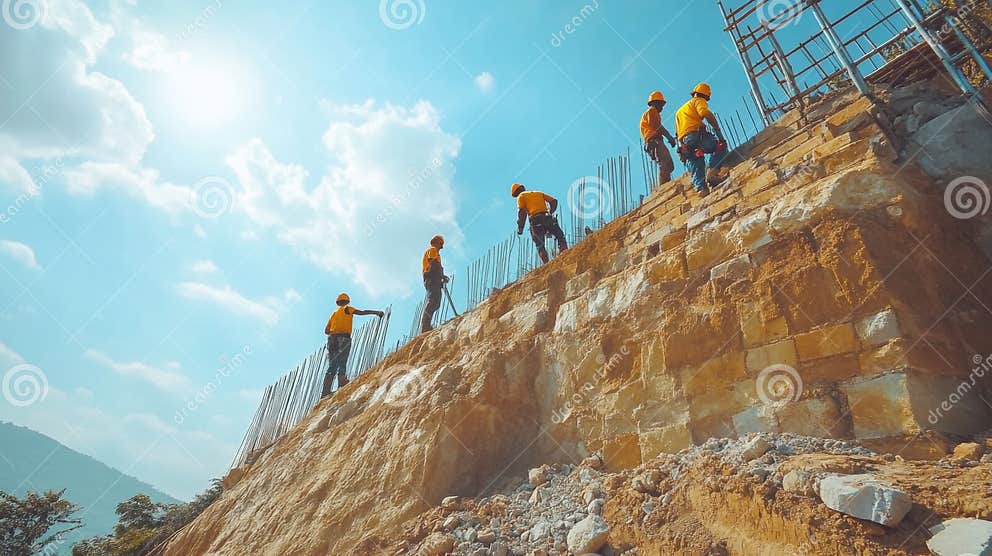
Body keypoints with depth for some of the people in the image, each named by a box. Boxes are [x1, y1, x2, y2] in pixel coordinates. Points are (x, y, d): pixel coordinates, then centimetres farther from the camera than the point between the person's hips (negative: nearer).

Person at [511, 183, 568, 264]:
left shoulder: (521, 196, 14)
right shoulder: (539, 193, 28)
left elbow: (522, 212, -2)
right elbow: (554, 201, 21)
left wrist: (520, 228, 0)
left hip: (536, 221, -3)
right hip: (548, 218, 3)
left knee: (540, 246, 8)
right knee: (561, 237, 18)